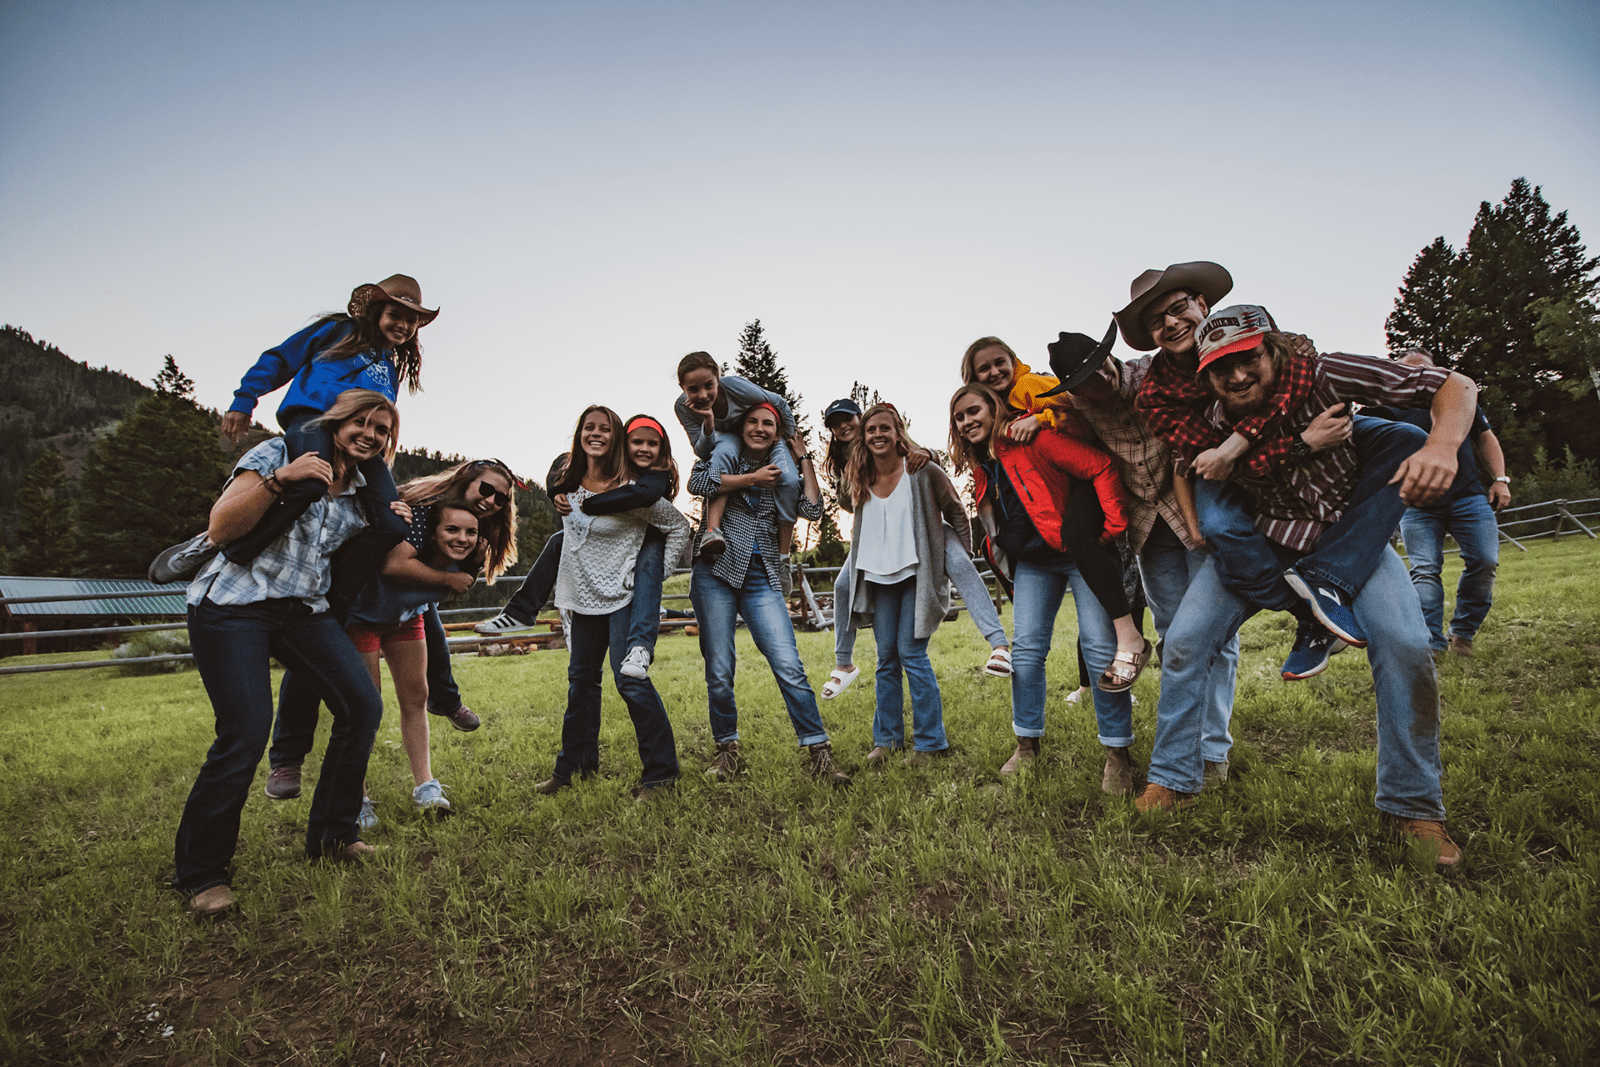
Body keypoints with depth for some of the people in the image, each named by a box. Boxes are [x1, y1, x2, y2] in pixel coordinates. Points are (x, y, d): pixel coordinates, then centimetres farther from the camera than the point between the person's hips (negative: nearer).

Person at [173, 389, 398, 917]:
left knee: (363, 705, -9)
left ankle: (330, 834, 10)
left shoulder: (361, 495, 13)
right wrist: (279, 479, -21)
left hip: (302, 609, 6)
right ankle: (199, 872, 6)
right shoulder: (279, 453, -3)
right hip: (232, 602, -5)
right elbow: (220, 528, -11)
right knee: (246, 732, -16)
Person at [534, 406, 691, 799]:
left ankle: (660, 772, 0)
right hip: (584, 597, 7)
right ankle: (575, 765, 31)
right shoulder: (568, 486, 4)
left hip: (625, 595, -7)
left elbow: (679, 527, -9)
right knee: (581, 679, 15)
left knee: (630, 679, -13)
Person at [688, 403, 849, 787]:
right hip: (717, 572, -1)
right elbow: (697, 483, -11)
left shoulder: (782, 475, 16)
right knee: (719, 669, 2)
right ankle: (728, 750, 20)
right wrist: (752, 478, -7)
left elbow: (813, 510, 0)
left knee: (789, 665, -10)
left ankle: (818, 753, -3)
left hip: (762, 580, 1)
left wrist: (803, 458, 7)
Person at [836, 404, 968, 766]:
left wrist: (963, 559, -2)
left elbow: (957, 515, 1)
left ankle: (930, 742, 3)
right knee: (886, 657, 7)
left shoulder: (923, 472, -8)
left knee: (911, 653, -9)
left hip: (917, 574, -5)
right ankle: (886, 738, 17)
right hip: (880, 577, 5)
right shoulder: (862, 482, 6)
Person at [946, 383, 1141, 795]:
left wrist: (1113, 526, -22)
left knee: (1099, 645, -8)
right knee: (1025, 648, 1)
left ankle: (1117, 754, 6)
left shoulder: (1032, 439, -16)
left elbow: (1100, 467, -21)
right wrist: (1004, 557, 17)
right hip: (1032, 562, 7)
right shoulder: (980, 468, 8)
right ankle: (1027, 746, 14)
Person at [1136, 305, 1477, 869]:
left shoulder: (1321, 375, -22)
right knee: (1183, 640, -13)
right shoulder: (1213, 425, -18)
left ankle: (1413, 807, 1)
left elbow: (1456, 386, -19)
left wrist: (1442, 446, -38)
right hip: (1259, 541, 1)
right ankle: (1173, 781, 4)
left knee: (1405, 647, -22)